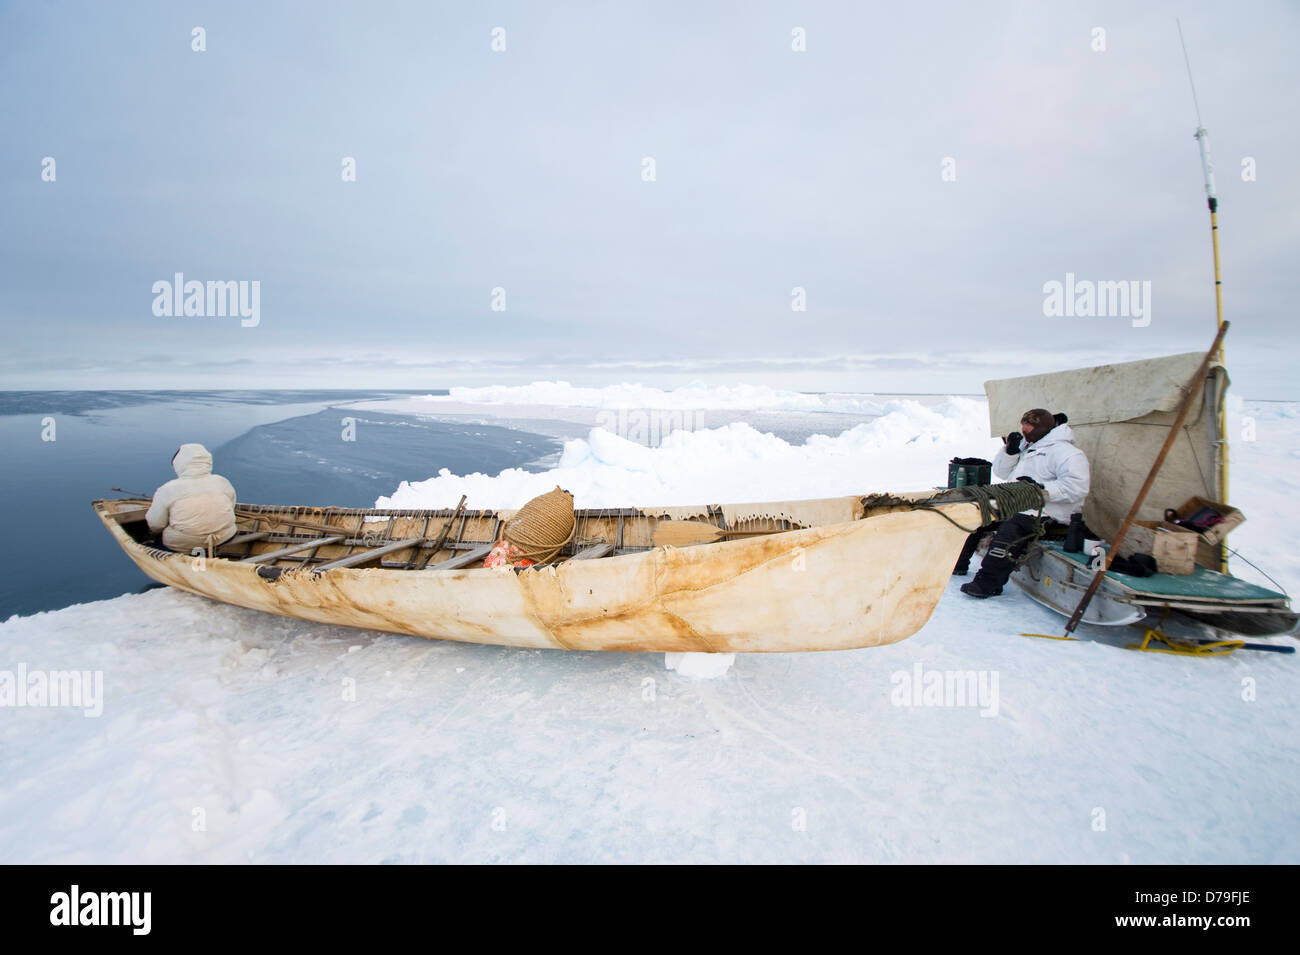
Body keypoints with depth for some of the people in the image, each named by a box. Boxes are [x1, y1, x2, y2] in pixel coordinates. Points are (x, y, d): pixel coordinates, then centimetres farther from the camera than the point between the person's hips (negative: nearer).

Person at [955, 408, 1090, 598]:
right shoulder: (1027, 448, 22)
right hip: (1014, 507, 10)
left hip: (1044, 514, -9)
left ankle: (988, 582, -37)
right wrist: (1010, 451, 6)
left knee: (1011, 529, -35)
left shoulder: (1066, 452, -6)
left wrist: (1042, 489, -27)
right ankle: (958, 563, 8)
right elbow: (1002, 472, 22)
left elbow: (1077, 487, -19)